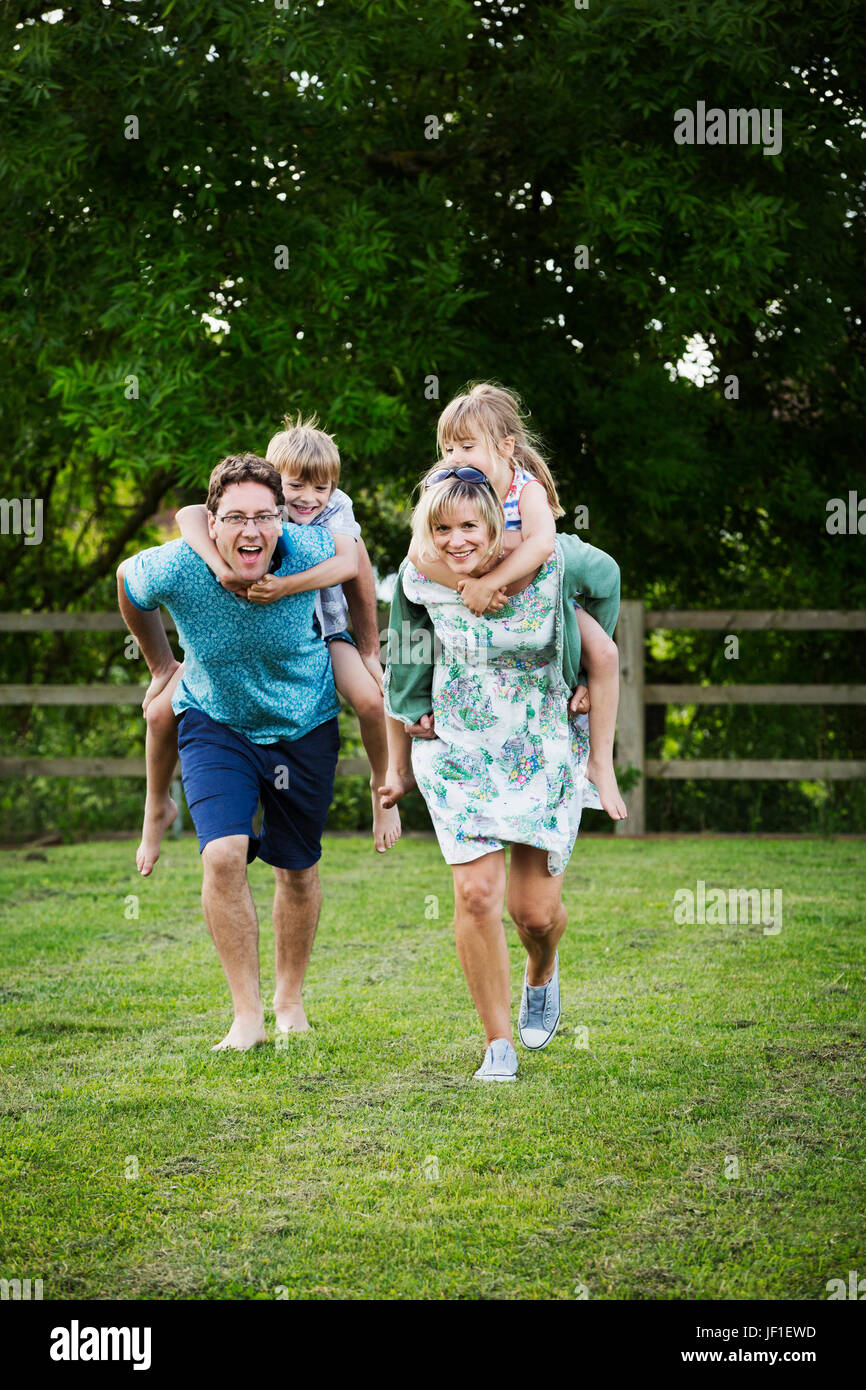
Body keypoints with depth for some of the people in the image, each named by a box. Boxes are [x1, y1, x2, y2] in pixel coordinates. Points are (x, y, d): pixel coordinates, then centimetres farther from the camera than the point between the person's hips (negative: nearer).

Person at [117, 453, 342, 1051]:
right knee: (223, 855, -20)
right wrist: (162, 664, 9)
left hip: (303, 726, 1)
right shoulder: (176, 569, -28)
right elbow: (127, 580, -2)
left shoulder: (310, 550, -27)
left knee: (298, 868, 12)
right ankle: (247, 1015, -9)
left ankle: (291, 999, 35)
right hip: (215, 722, -1)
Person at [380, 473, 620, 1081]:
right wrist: (400, 764, 12)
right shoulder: (420, 579, -10)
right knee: (477, 891, -14)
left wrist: (588, 677, 11)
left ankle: (542, 974, 40)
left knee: (535, 909, 1)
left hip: (543, 752, 0)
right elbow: (406, 672, 6)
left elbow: (606, 577, 8)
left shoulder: (549, 562, -16)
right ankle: (499, 1044, 0)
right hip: (458, 752, 0)